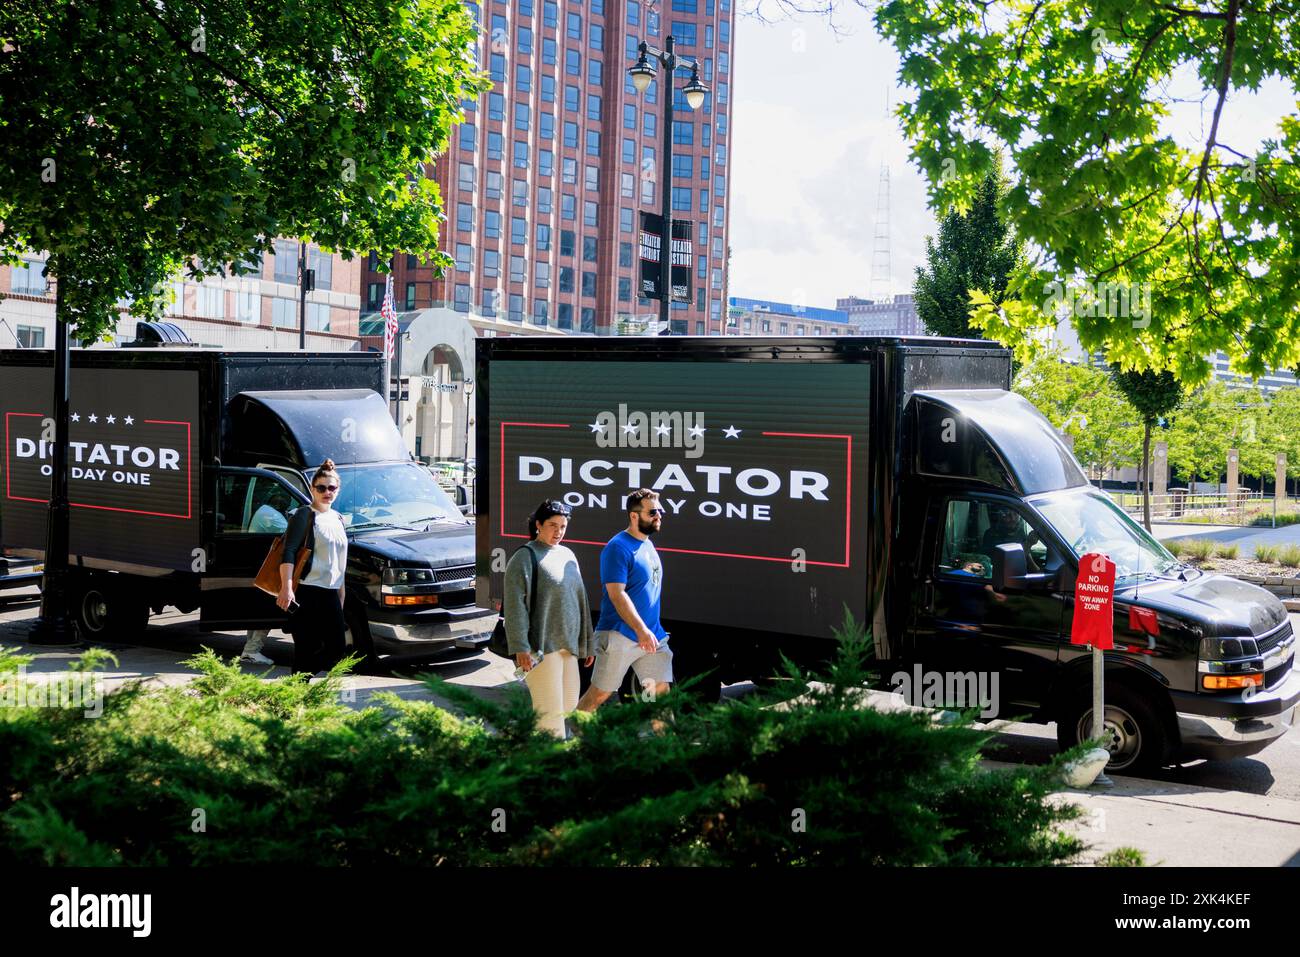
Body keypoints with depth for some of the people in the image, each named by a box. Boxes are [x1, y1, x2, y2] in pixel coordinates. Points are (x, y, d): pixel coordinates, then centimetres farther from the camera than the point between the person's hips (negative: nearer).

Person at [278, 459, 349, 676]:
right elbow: (288, 552, -13)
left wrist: (341, 595, 25)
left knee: (336, 650, 4)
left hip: (330, 593, 8)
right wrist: (287, 587, -25)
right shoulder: (304, 516, -4)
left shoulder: (337, 519, 19)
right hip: (306, 593, -8)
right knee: (306, 650, -8)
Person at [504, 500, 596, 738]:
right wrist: (520, 647, -21)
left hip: (568, 645, 8)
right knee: (550, 709, -10)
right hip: (541, 647, -8)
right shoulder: (525, 558, -7)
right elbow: (515, 606, -14)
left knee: (570, 704, 11)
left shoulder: (568, 556, 16)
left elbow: (580, 600, 21)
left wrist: (587, 643, 21)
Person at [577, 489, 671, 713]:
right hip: (620, 636, -8)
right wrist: (641, 630, -25)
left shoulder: (648, 545, 15)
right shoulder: (618, 547, -13)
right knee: (599, 694, -2)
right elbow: (617, 594, -20)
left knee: (661, 690, 3)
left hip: (652, 637, 8)